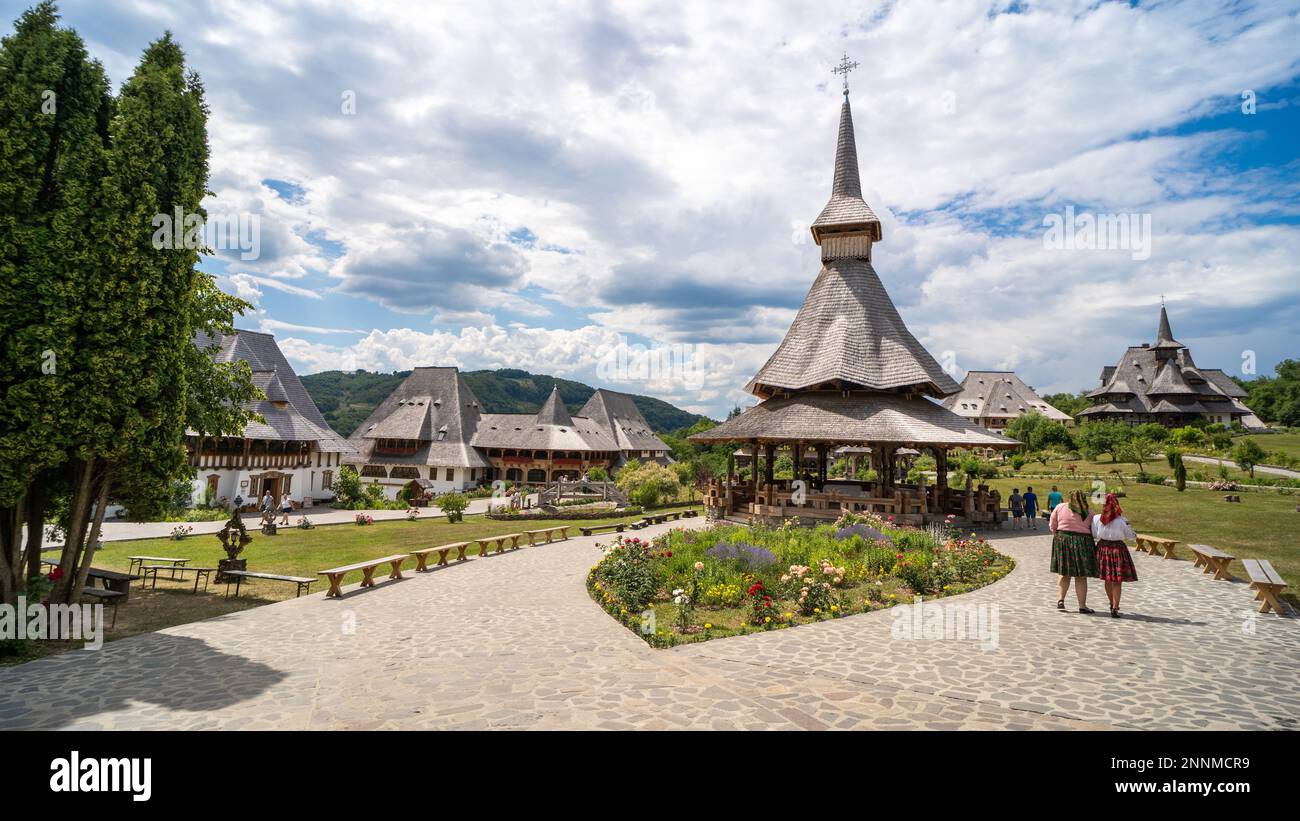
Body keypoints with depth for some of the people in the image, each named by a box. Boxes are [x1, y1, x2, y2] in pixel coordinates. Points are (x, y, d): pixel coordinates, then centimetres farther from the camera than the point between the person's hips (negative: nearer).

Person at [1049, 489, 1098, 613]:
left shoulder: (1060, 507, 1)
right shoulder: (1089, 513, 2)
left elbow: (1052, 526, 5)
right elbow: (1093, 531, 3)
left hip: (1063, 542, 1)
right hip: (1082, 543, -1)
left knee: (1065, 574, 13)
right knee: (1081, 577, 4)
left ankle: (1060, 599, 1)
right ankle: (1082, 606, 7)